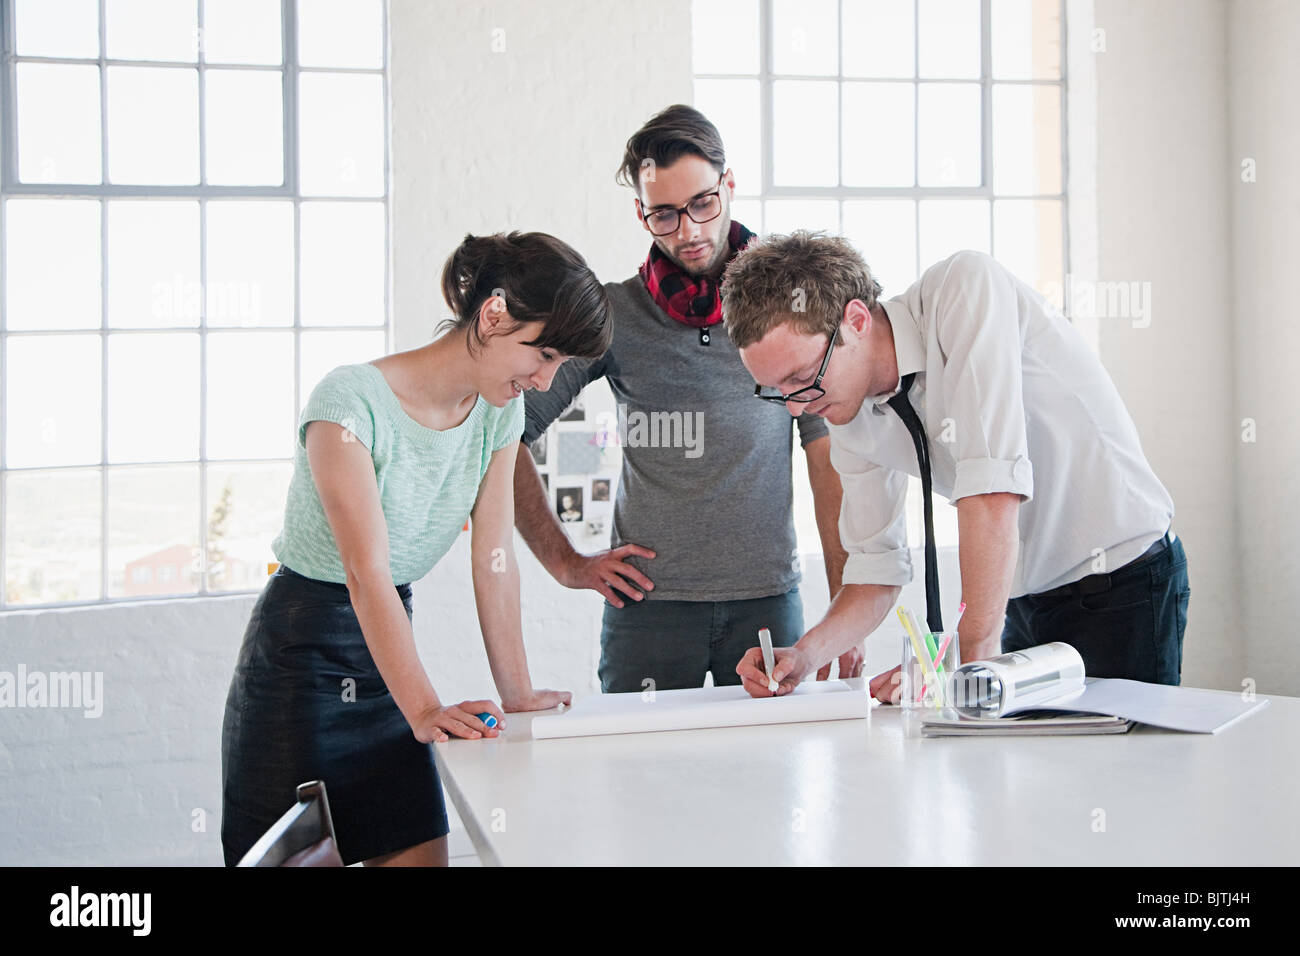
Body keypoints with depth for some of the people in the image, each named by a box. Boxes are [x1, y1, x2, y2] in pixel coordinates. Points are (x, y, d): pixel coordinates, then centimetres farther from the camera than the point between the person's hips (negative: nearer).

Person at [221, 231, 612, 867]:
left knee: (420, 850, 1)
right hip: (302, 652, -6)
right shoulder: (351, 401, -22)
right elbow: (367, 570, -29)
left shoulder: (500, 410, 0)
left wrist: (517, 693, -7)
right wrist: (423, 708, -37)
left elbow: (493, 559, -1)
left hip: (387, 641, 6)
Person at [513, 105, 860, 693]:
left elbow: (827, 456, 2)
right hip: (648, 601, 0)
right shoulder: (613, 315, 2)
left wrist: (846, 607, -5)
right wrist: (565, 563, 1)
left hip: (768, 598, 1)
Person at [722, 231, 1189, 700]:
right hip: (1026, 600, 6)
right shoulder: (849, 418, -3)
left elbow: (995, 486, -32)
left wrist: (973, 654, -33)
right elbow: (876, 570, 5)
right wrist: (805, 655, -14)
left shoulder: (965, 286, -24)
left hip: (1119, 580, -6)